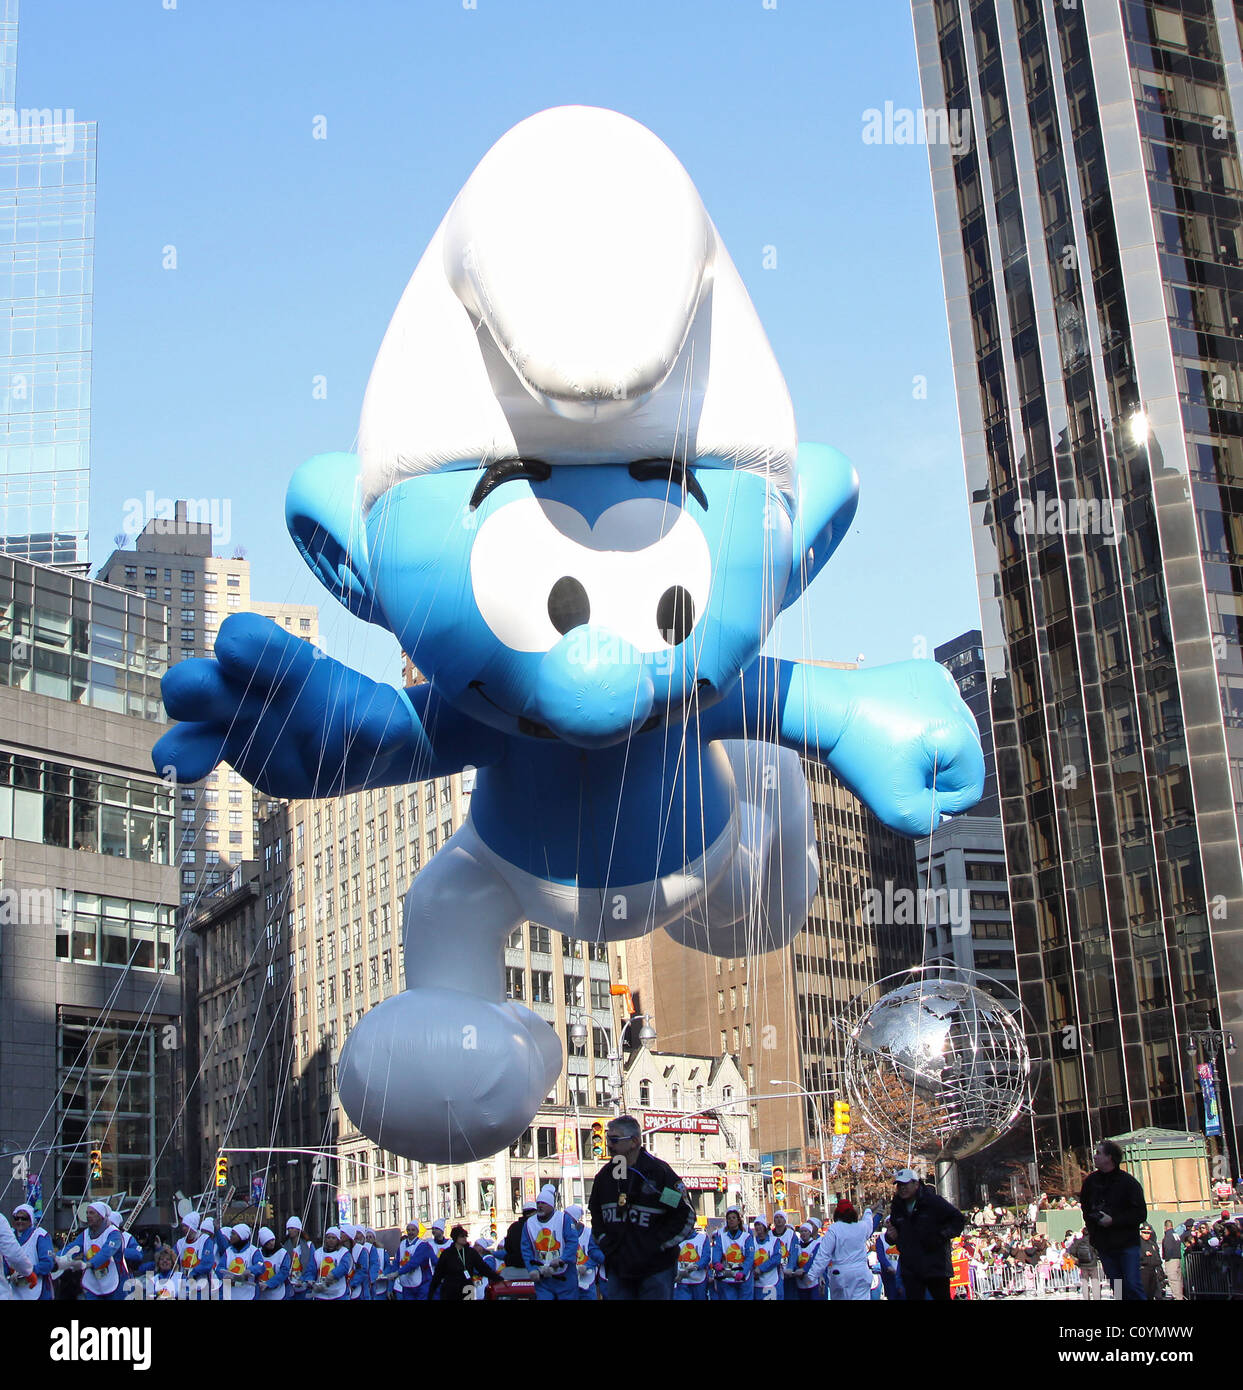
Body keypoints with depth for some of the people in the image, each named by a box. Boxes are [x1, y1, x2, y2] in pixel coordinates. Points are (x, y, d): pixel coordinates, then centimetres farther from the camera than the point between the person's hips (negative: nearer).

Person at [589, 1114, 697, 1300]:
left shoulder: (659, 1171, -9)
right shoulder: (605, 1175, 8)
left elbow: (686, 1215, -8)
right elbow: (596, 1214, 23)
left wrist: (656, 1246, -11)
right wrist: (605, 1243, 7)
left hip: (656, 1269, -5)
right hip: (617, 1267, 5)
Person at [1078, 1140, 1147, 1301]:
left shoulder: (1128, 1182, -7)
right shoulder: (1090, 1181, 6)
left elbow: (1140, 1214, -10)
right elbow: (1085, 1209, 20)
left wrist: (1113, 1220, -17)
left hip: (1127, 1244, -4)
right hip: (1103, 1244, 4)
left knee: (1132, 1285, -9)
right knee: (1117, 1288, 7)